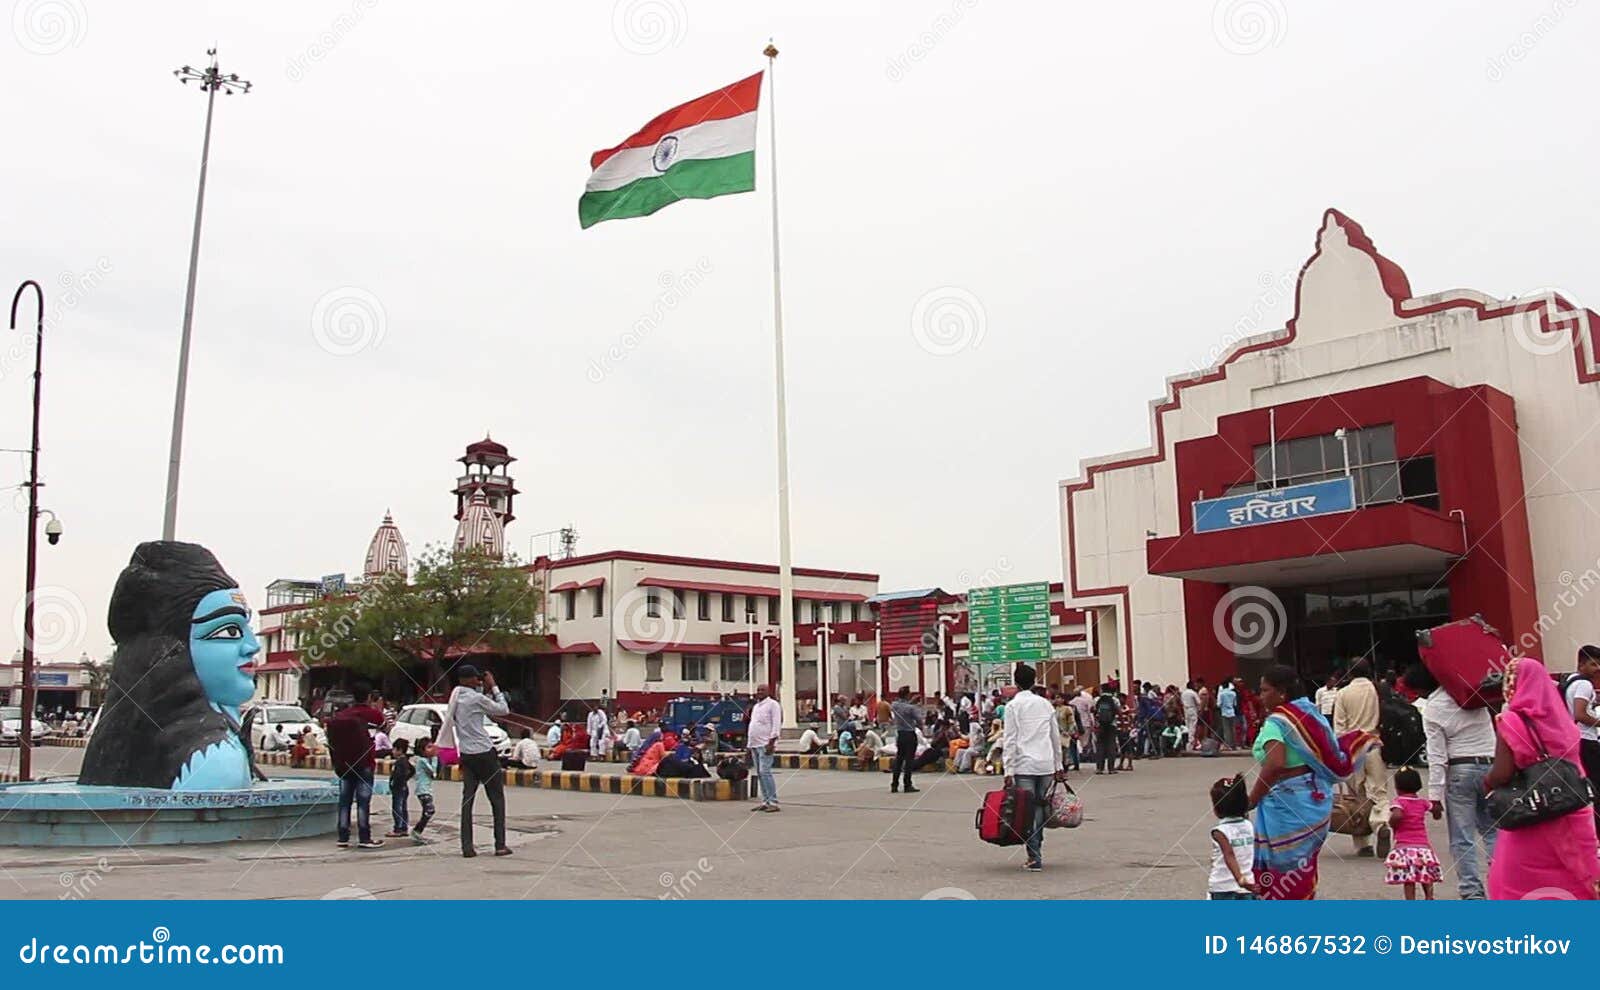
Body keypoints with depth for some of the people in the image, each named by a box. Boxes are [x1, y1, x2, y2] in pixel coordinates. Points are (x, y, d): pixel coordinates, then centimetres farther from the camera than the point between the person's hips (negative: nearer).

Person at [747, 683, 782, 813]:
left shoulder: (772, 704, -5)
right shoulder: (756, 706, 21)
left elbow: (776, 724, -12)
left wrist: (771, 742, -19)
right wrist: (749, 744, 17)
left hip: (765, 744, -9)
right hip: (754, 744, 9)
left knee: (765, 772, -14)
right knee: (759, 773, 8)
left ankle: (773, 802, -13)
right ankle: (765, 802, 12)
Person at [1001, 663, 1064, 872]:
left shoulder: (1013, 706, -3)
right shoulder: (1045, 704, 12)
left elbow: (1010, 741, -7)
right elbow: (1056, 736, 15)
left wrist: (1009, 771, -6)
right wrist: (1058, 766, 21)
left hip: (1025, 765, -4)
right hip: (1046, 764, 5)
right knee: (1040, 808, 10)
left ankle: (1035, 858, -5)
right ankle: (1036, 853, 11)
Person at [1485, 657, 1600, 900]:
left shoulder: (1512, 721, -14)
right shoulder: (1561, 720, 2)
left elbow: (1502, 775, -17)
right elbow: (1575, 767, 12)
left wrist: (1487, 782, 1)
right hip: (1571, 818, 6)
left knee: (1514, 884, 5)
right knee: (1573, 881, 14)